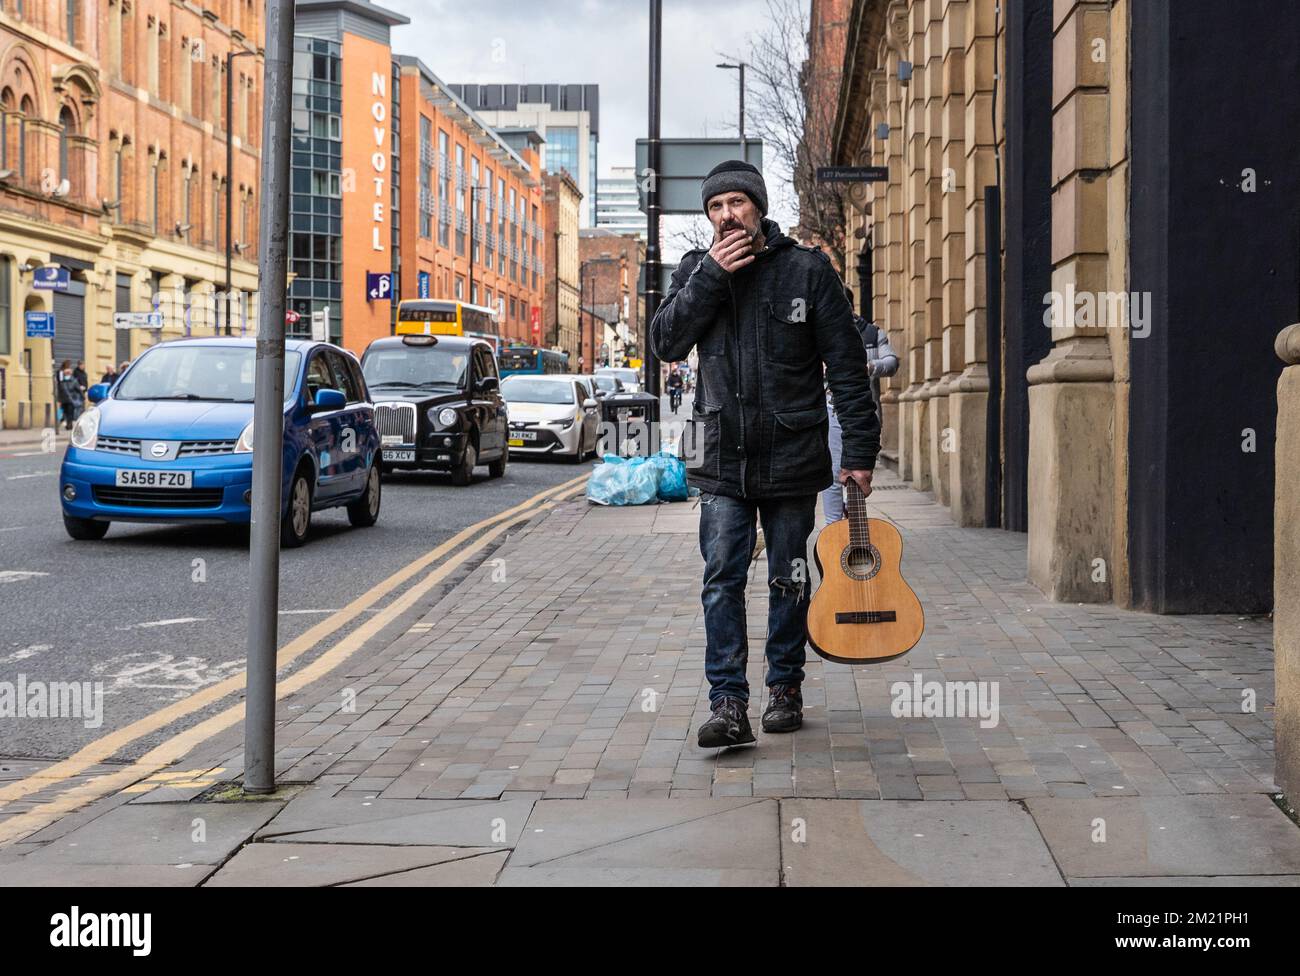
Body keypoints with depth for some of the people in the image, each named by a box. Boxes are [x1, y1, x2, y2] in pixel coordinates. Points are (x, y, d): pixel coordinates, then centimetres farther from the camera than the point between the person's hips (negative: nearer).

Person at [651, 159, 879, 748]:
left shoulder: (806, 269, 0)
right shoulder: (696, 270, 8)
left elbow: (846, 363, -1)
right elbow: (666, 342, -5)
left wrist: (860, 448, -5)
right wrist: (711, 276, -13)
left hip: (792, 457, -1)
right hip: (722, 461, 1)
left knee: (788, 581, 9)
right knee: (721, 580, -7)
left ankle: (786, 688, 24)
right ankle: (729, 706, -7)